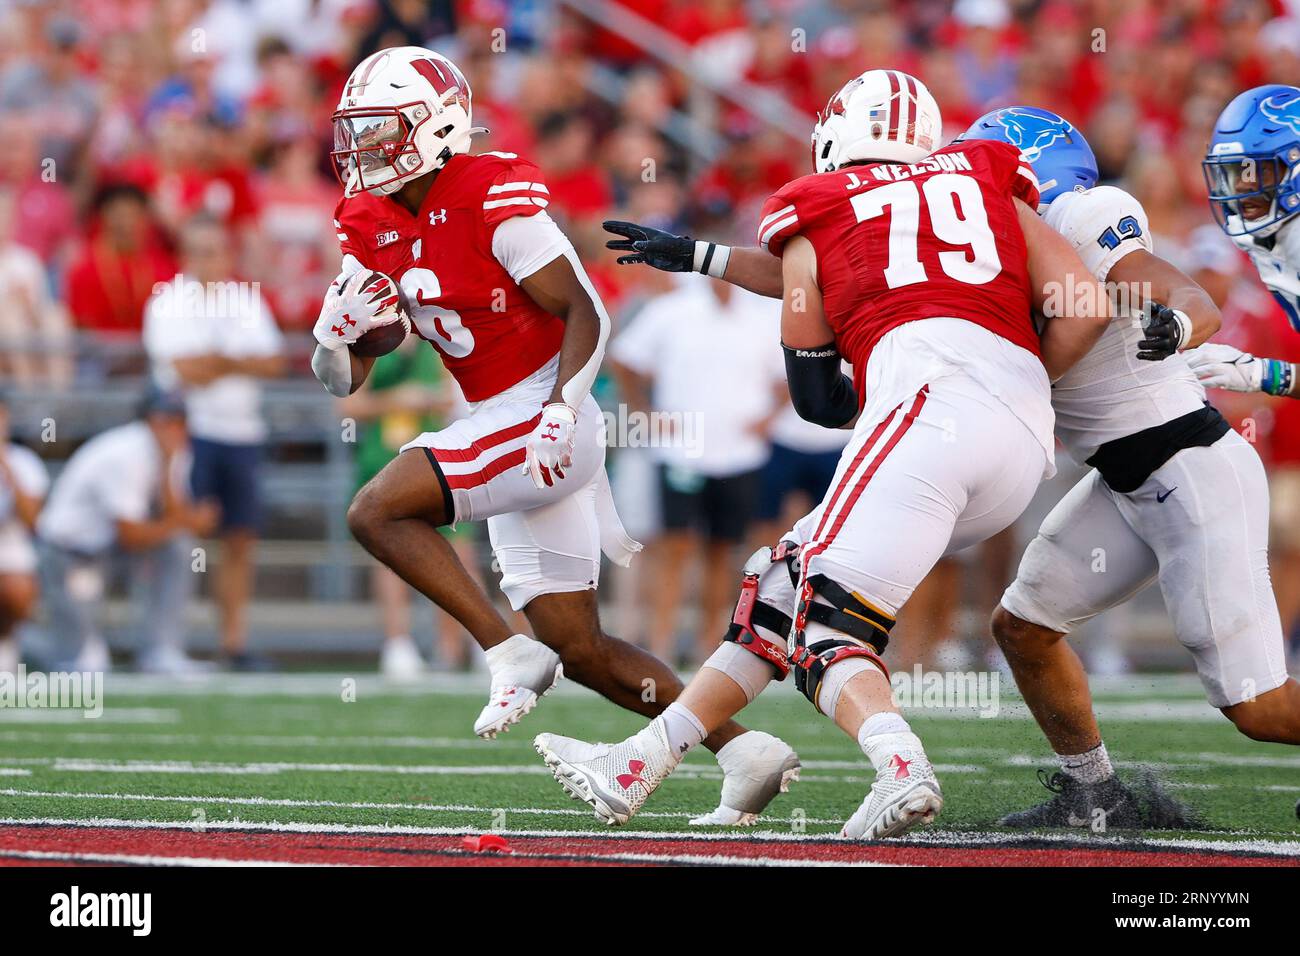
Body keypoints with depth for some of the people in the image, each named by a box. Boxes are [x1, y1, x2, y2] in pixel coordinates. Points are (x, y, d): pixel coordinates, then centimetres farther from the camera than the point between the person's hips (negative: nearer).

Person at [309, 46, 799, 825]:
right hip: (500, 428, 9)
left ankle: (510, 653, -16)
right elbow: (346, 378, 12)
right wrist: (337, 336, -10)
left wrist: (560, 413, -28)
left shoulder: (494, 199, -15)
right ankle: (744, 749, 14)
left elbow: (585, 315, -16)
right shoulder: (376, 228, 9)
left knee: (379, 511, -22)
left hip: (544, 421, -9)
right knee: (581, 653, 8)